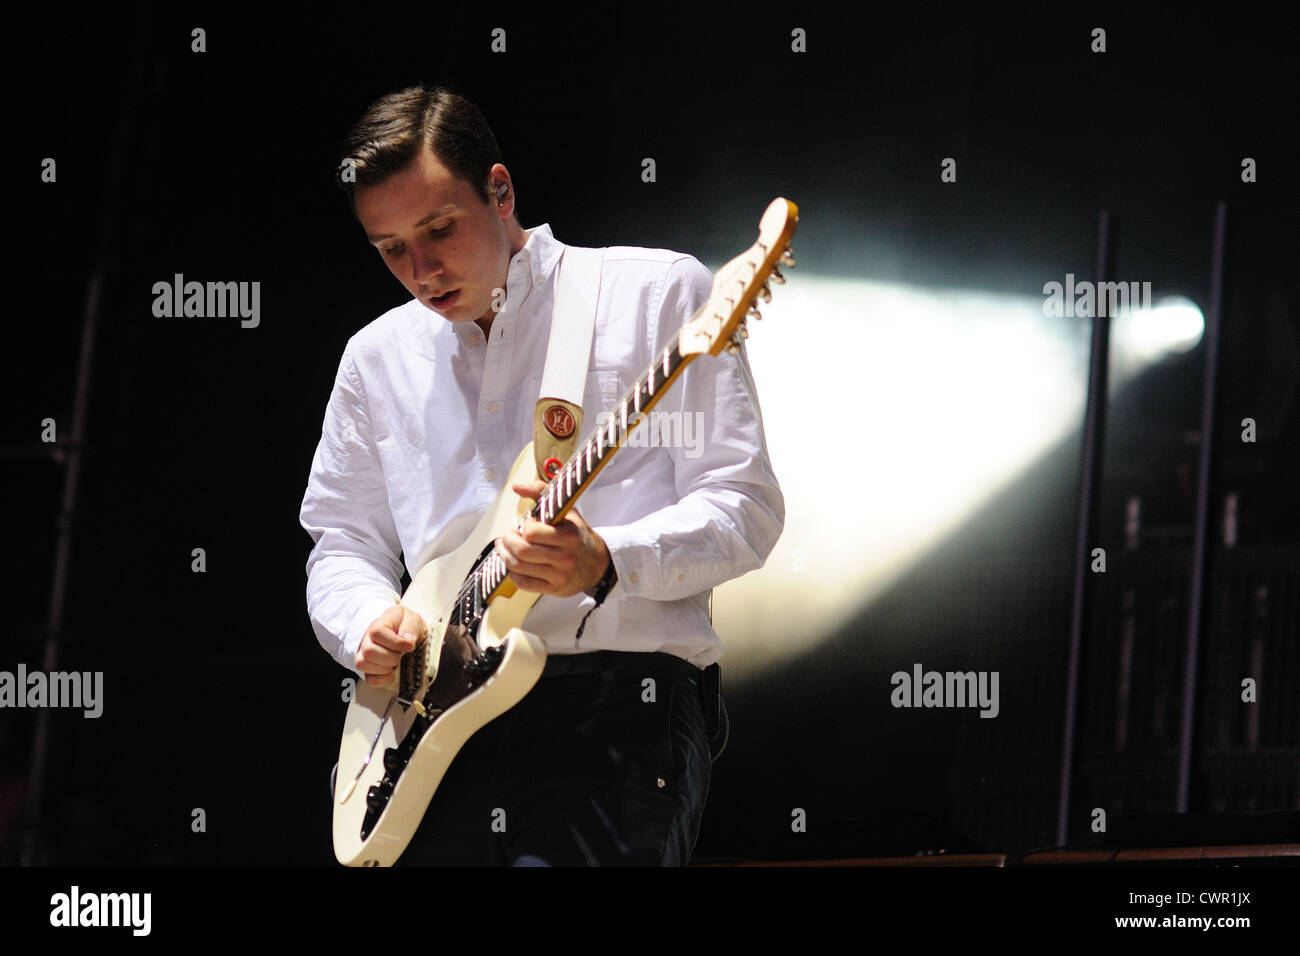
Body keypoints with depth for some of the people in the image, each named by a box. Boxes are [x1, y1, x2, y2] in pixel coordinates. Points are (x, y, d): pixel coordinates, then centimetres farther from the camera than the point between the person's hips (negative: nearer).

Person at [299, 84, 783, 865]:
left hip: (619, 700, -4)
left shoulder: (660, 293, 5)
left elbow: (746, 509, 0)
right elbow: (341, 542, 24)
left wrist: (605, 566, -17)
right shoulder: (378, 358, 19)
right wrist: (368, 624, 1)